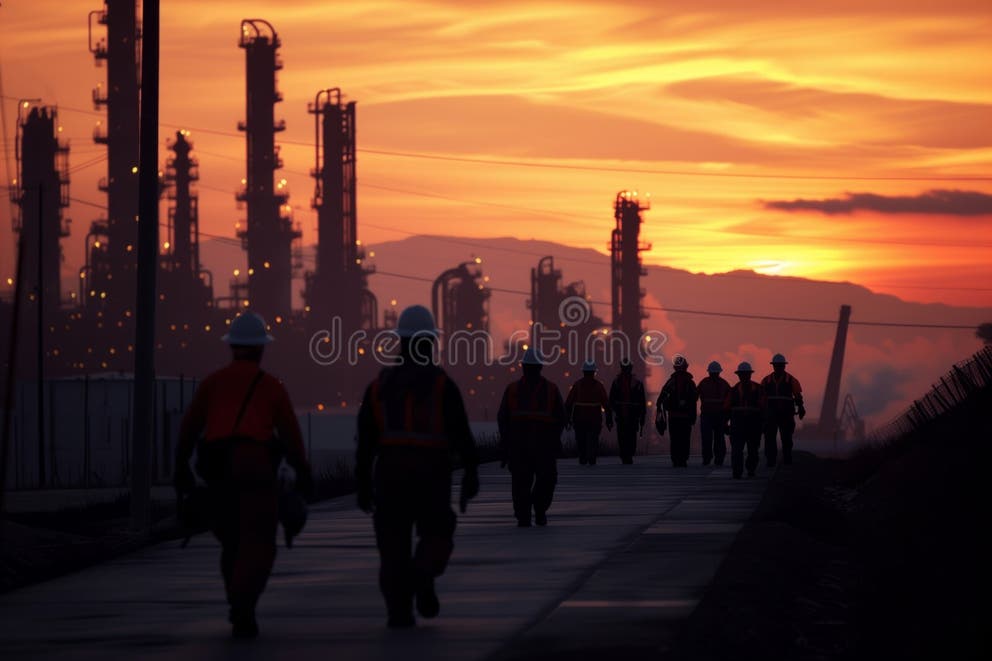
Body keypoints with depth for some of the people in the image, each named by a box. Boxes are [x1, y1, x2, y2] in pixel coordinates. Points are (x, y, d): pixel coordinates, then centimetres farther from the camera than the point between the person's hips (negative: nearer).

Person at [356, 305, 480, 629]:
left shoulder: (379, 384, 7)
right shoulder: (441, 384, -3)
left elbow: (365, 439, 7)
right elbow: (460, 432, -9)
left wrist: (363, 483, 11)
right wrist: (471, 472, -5)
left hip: (389, 471, 2)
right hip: (431, 473, -2)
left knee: (394, 543, 7)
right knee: (436, 535, 12)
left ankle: (398, 610, -2)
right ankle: (422, 576, -18)